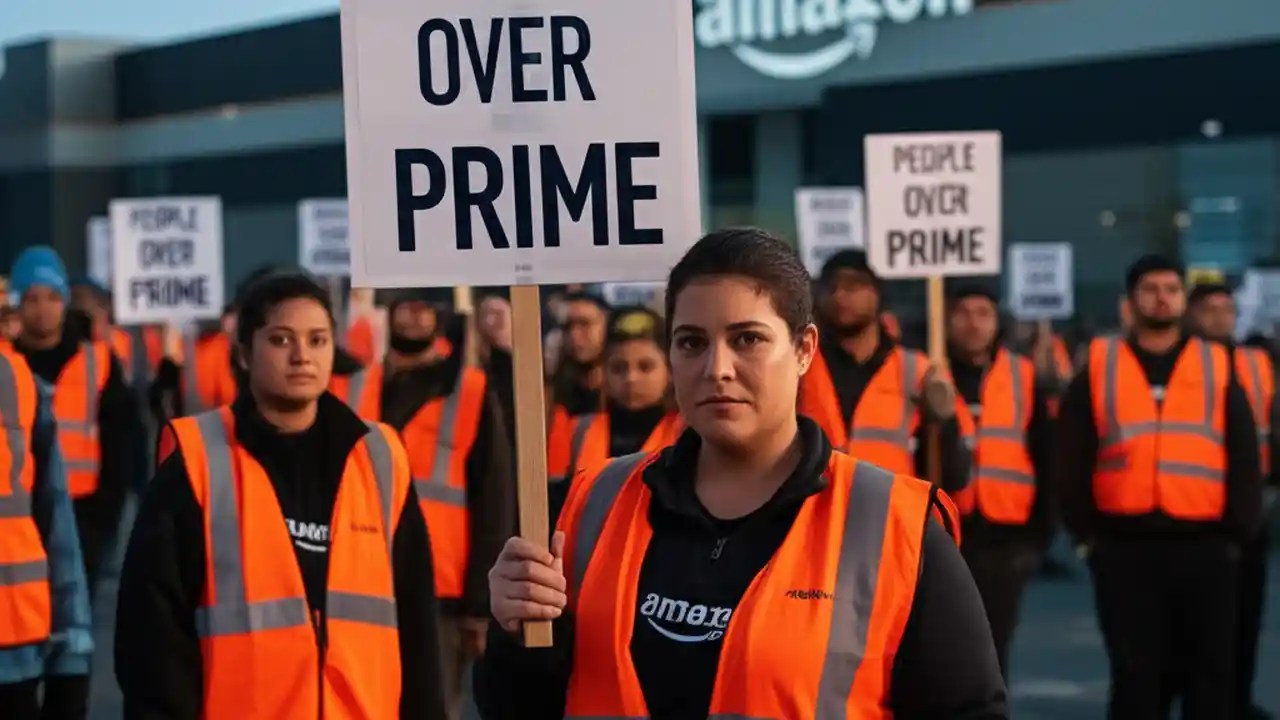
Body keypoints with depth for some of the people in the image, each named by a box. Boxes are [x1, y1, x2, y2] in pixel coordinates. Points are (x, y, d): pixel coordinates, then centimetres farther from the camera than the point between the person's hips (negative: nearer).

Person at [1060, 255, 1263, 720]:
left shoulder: (1218, 369, 8)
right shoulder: (1098, 368, 6)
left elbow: (1243, 458, 6)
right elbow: (1074, 457, 5)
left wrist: (1238, 530, 0)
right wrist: (1085, 530, 2)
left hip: (1204, 545, 1)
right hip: (1125, 546, -1)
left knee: (1210, 669, 7)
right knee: (1135, 671, 5)